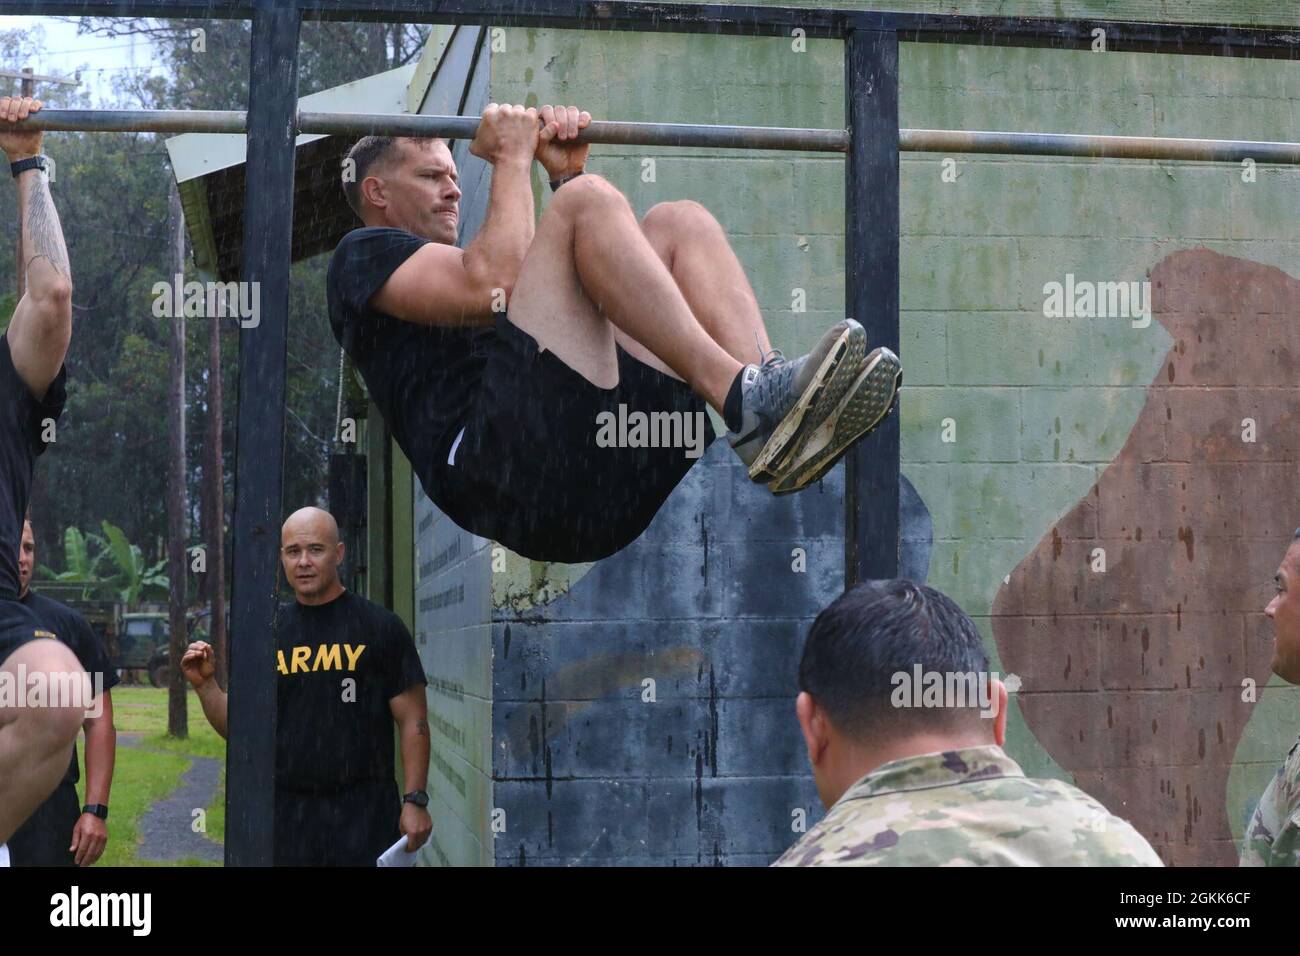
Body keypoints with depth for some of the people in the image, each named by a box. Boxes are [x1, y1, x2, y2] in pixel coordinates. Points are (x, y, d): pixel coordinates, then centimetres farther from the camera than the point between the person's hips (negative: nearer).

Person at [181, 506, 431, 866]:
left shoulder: (380, 627, 0)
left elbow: (412, 720, -1)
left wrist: (415, 800, -9)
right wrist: (205, 685, -5)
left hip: (364, 813, -3)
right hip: (286, 811, 3)